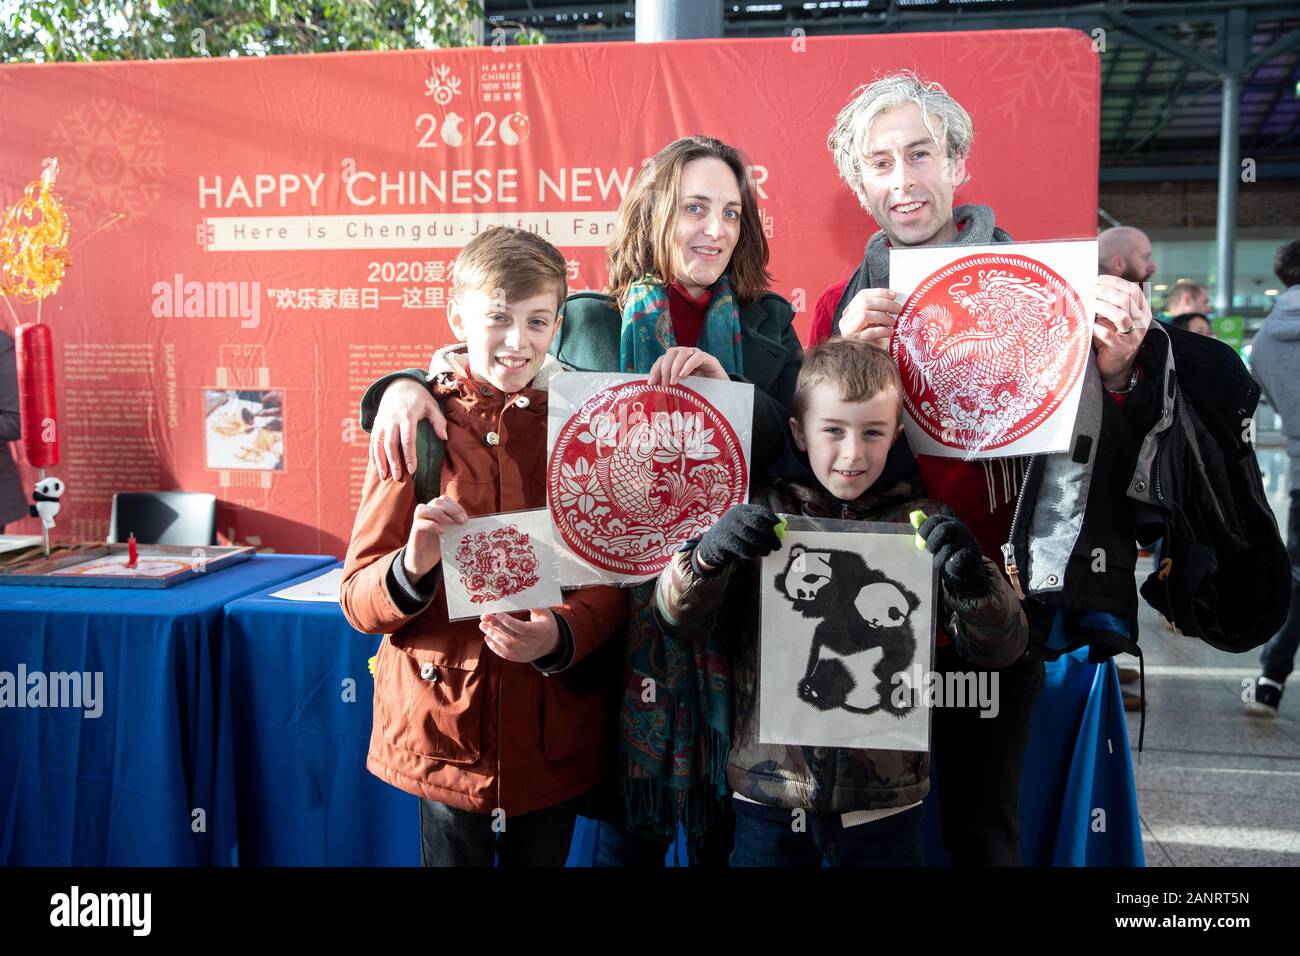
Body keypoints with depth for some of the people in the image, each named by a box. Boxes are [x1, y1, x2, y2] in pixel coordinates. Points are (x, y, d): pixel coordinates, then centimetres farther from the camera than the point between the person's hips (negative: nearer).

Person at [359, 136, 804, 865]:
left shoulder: (770, 328, 8)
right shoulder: (585, 322, 4)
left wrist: (729, 387, -16)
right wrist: (408, 385, -13)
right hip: (622, 606, -1)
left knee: (730, 830, 13)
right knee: (628, 833, 12)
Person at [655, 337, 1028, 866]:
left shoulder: (921, 524, -1)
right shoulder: (761, 512, -2)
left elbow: (1001, 648, -4)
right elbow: (679, 622, -3)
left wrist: (973, 580, -25)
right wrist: (708, 556, -24)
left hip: (885, 804, 1)